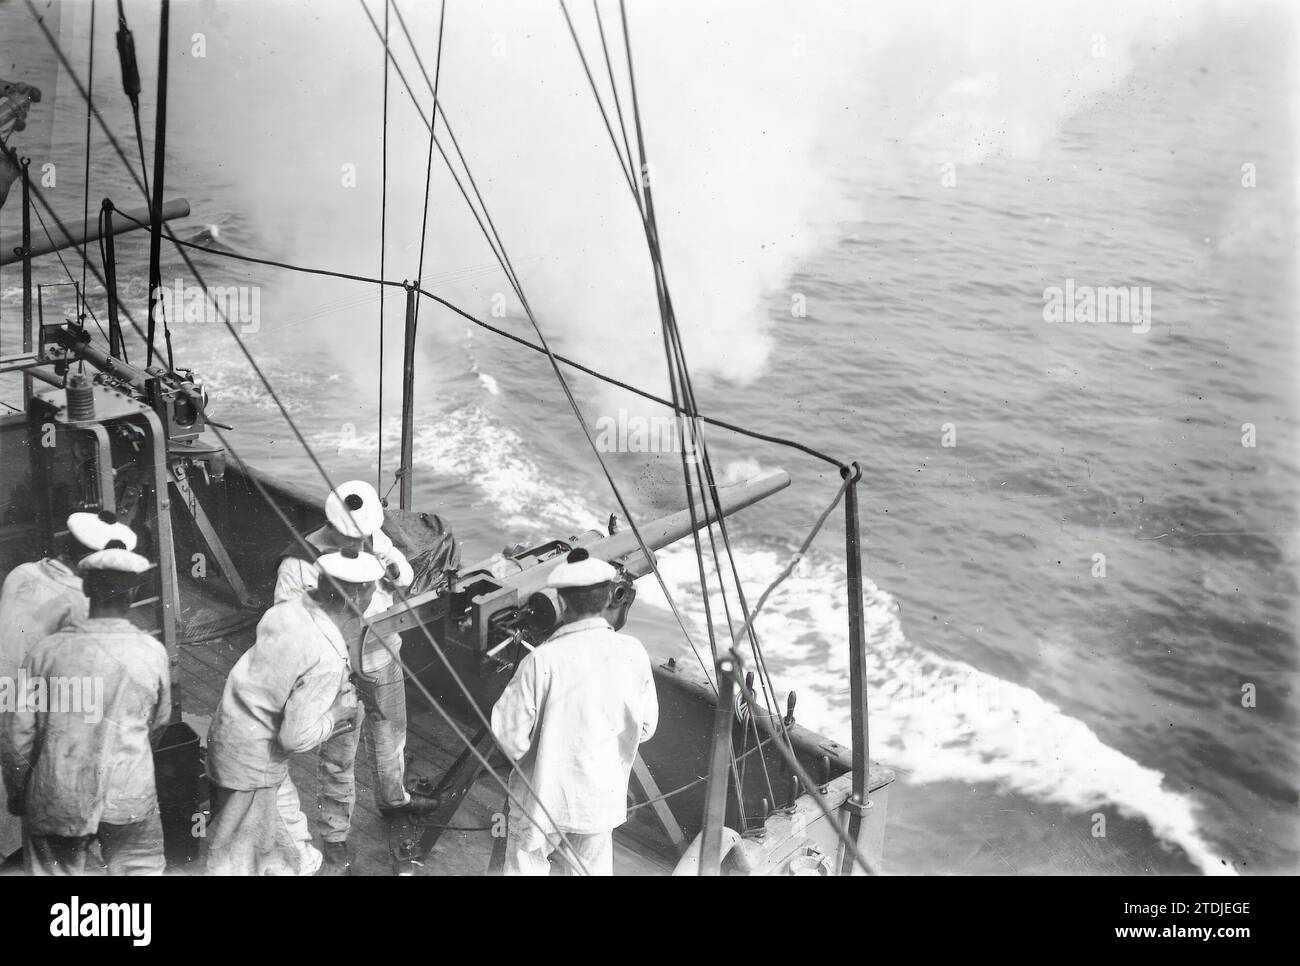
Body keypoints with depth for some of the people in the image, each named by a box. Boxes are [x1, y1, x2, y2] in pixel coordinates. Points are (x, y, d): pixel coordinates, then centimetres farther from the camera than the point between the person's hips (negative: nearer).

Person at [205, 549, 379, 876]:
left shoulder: (289, 609, -8)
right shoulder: (327, 662, -29)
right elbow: (296, 736, -25)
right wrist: (337, 714, -9)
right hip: (253, 762, -8)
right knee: (240, 859, 11)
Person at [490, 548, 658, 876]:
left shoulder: (542, 661, -23)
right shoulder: (633, 653, -12)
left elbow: (510, 733, -16)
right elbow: (645, 726, 0)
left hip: (544, 796, -3)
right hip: (603, 797, 3)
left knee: (526, 864, 17)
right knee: (591, 867, 20)